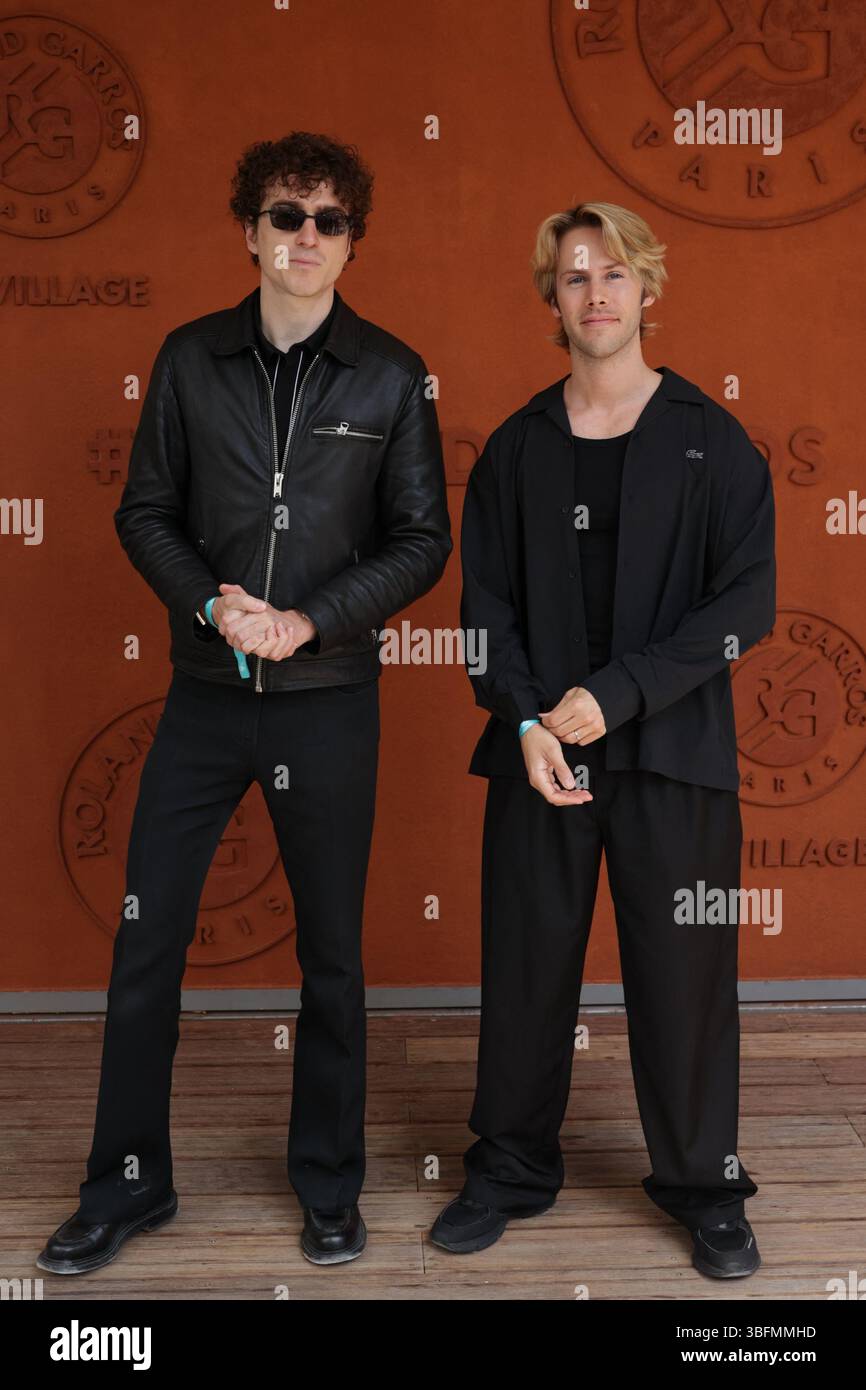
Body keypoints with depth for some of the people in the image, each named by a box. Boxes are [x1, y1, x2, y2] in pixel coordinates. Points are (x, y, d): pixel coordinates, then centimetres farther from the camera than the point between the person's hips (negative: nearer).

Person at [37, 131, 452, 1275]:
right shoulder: (190, 357, 4)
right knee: (146, 942, 5)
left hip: (329, 701, -1)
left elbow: (423, 540, 0)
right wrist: (213, 602, -12)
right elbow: (146, 513, 6)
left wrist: (309, 620, -13)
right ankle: (129, 1184, 24)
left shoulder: (391, 374, 0)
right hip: (206, 695, 2)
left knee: (331, 952, 9)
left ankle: (329, 1184, 28)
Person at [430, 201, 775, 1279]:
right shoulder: (515, 449, 9)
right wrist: (526, 721, -9)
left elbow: (747, 603, -5)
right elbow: (485, 599, 7)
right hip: (541, 751, 2)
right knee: (527, 966, 8)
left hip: (674, 751, -2)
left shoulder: (713, 440, 2)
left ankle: (702, 1187, 24)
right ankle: (512, 1168, 27)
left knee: (683, 975, 5)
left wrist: (616, 694, -13)